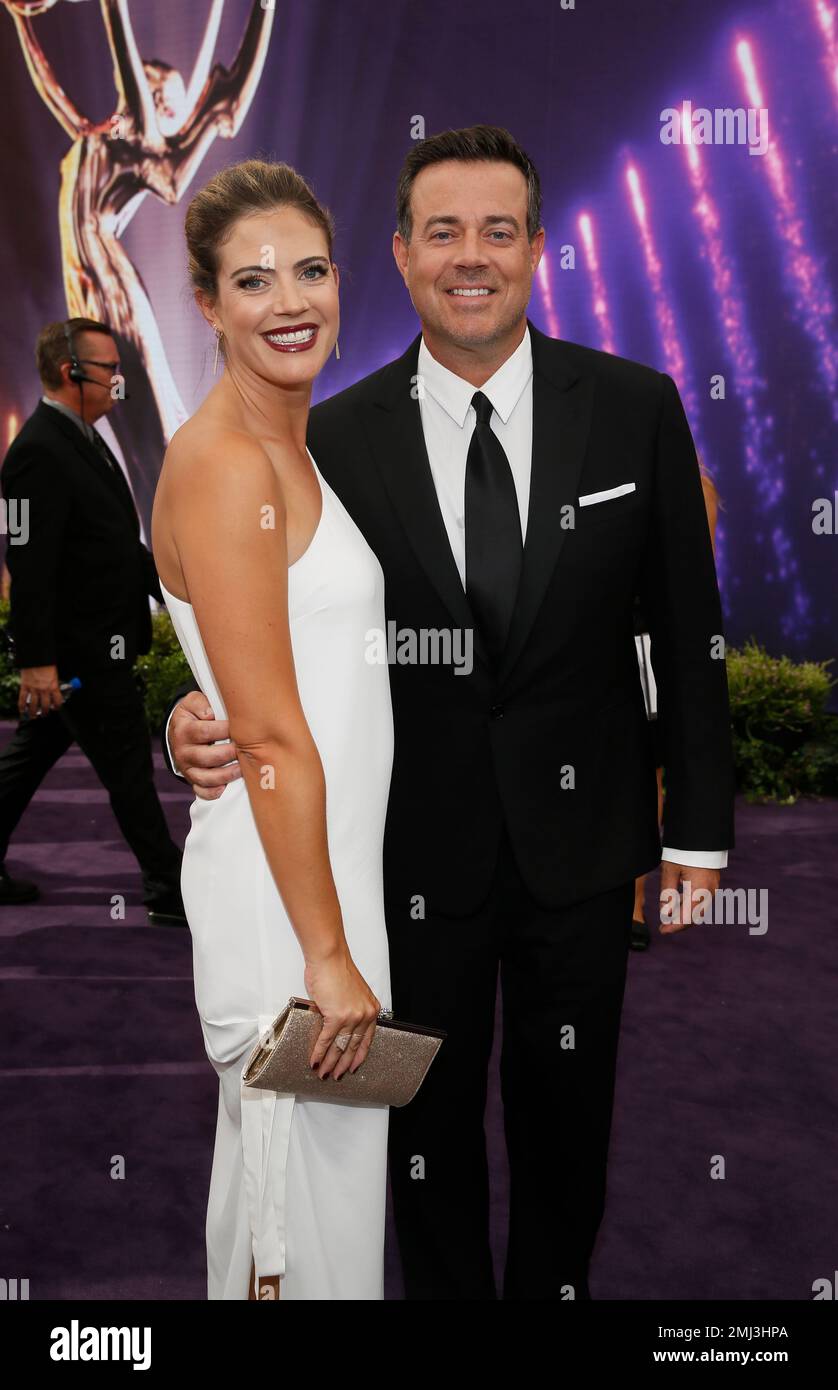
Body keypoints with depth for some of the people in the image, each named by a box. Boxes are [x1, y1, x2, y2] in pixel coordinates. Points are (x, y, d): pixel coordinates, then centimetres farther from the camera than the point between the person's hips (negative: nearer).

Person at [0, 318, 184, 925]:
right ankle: (170, 891, 13)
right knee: (130, 770, 1)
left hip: (95, 640, 10)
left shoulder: (83, 439, 13)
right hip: (82, 648, -10)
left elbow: (117, 542, 21)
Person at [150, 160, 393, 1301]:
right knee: (304, 1179, 8)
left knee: (334, 1161, 23)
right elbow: (268, 738, -21)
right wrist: (328, 952, -18)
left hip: (331, 858, 9)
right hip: (285, 884, -9)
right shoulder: (222, 461, -18)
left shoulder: (296, 442, 12)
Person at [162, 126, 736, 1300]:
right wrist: (207, 720, -22)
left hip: (582, 839, 1)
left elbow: (687, 631, -2)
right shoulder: (335, 437, -6)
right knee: (429, 1118, 18)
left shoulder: (634, 408, -6)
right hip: (418, 847, 0)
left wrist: (699, 832, -1)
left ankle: (556, 1285, 47)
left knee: (566, 1114, 19)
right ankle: (444, 1291, 44)